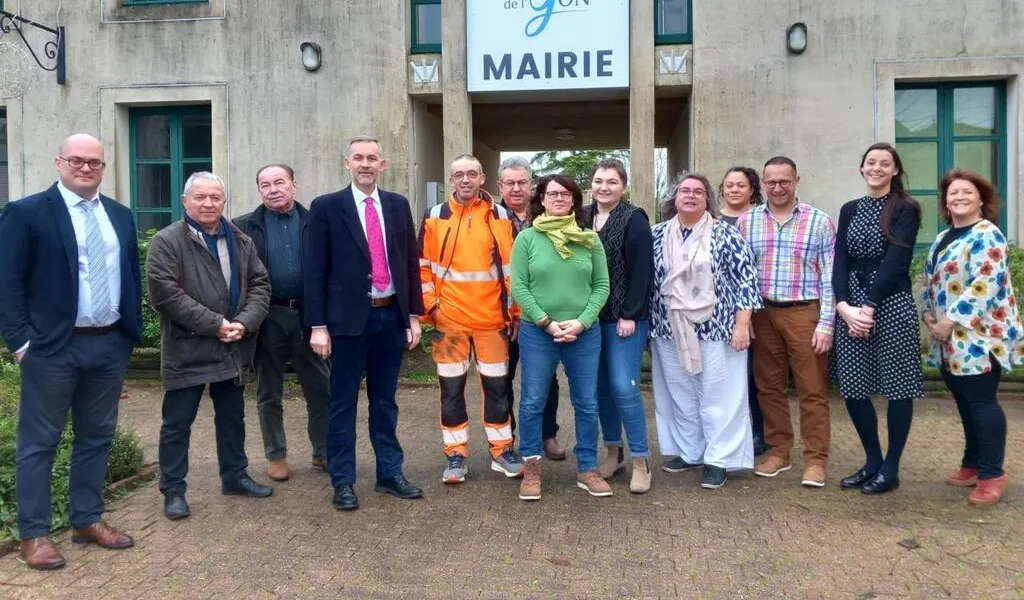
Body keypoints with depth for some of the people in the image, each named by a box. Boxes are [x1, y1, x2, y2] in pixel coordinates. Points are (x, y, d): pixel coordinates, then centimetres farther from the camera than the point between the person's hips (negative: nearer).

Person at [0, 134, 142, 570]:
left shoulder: (120, 215, 11)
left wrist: (132, 331, 8)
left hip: (110, 343, 5)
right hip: (52, 346, -5)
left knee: (97, 436, 14)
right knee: (39, 442, 5)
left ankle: (88, 520, 27)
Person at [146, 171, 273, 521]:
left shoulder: (241, 242, 10)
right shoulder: (166, 242, -7)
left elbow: (259, 284, 7)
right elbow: (166, 294, -16)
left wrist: (245, 323, -11)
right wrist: (215, 324, -19)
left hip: (233, 349, 5)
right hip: (186, 350, -5)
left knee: (232, 417, 17)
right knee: (177, 424, 5)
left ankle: (235, 477, 31)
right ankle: (173, 491, 17)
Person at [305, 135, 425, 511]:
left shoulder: (398, 205, 8)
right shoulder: (326, 207, -3)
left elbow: (411, 262, 11)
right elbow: (314, 271, -5)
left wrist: (413, 315, 7)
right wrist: (318, 325, -9)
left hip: (392, 316, 4)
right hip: (349, 318, -3)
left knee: (385, 400, 14)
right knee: (343, 403, 6)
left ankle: (390, 473, 24)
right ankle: (343, 482, 16)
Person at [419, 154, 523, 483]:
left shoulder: (501, 217, 4)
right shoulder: (435, 217, 3)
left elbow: (512, 266, 5)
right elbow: (422, 265, 5)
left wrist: (515, 311, 3)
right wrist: (430, 305, -3)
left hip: (492, 318, 1)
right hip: (449, 319, 0)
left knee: (497, 386, 8)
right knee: (451, 389, 5)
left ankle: (502, 451, 21)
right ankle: (456, 456, 17)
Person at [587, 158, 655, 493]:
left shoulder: (634, 219, -6)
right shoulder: (582, 218, 9)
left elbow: (641, 271, -11)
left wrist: (629, 315, -16)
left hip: (625, 318, -5)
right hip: (591, 317, 5)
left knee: (624, 387, -9)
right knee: (601, 386, 10)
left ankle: (641, 459, 4)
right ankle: (613, 451, 24)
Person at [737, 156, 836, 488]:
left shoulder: (819, 221, 0)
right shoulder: (746, 221, 6)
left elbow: (829, 276, -2)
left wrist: (826, 323, -7)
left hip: (804, 313, -3)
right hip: (762, 313, 3)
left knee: (812, 390, 2)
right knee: (769, 387, 11)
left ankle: (815, 459, 12)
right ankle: (778, 451, 24)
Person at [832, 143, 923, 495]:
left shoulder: (906, 209, -1)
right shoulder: (849, 210, 13)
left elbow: (896, 263, -11)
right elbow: (841, 262, 5)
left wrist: (869, 307, -16)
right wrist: (844, 306, -10)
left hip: (891, 305, -4)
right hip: (851, 306, 4)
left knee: (897, 386, 2)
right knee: (852, 388, 5)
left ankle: (890, 469, 15)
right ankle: (872, 462, 23)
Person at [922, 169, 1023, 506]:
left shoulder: (987, 235, -11)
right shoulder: (942, 239, 16)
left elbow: (985, 284, -21)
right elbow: (930, 282, 20)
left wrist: (951, 321, -21)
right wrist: (929, 314, 4)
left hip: (979, 337, -8)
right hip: (951, 340, 8)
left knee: (982, 402, -5)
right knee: (965, 403, 14)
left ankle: (992, 474, 3)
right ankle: (973, 464, 25)